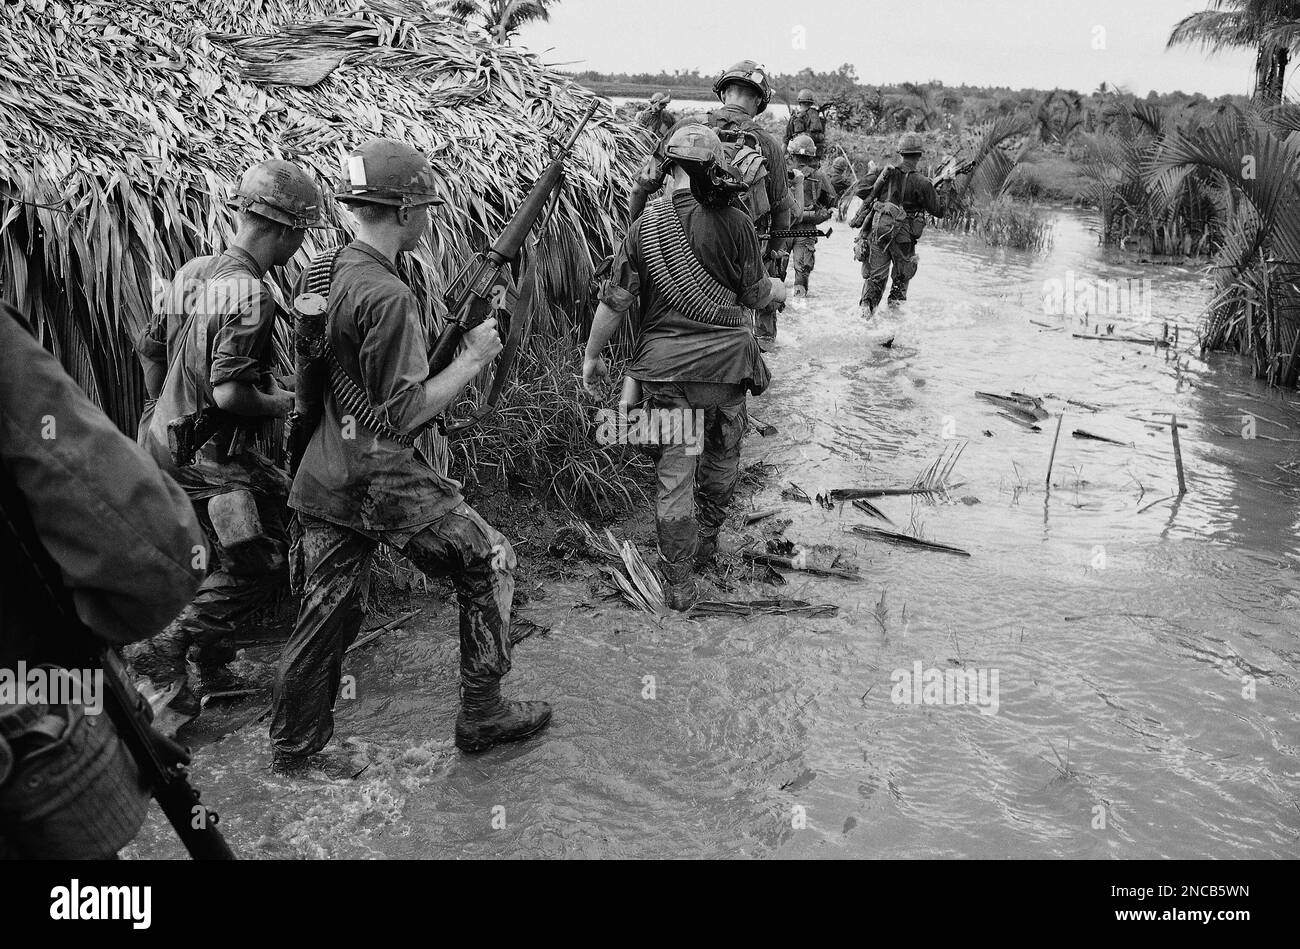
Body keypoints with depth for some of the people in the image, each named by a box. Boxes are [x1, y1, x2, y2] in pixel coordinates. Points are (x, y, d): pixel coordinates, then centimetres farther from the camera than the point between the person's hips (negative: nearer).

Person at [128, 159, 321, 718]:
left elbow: (149, 351, 17)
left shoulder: (192, 273, 6)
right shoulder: (250, 294, -22)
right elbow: (230, 393, -29)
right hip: (215, 461, -9)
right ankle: (160, 651, 2)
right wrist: (284, 402, -11)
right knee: (262, 566, 4)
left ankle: (212, 668, 31)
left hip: (168, 446, 9)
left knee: (220, 560, 22)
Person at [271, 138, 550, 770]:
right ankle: (481, 715, 19)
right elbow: (404, 414, -19)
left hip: (323, 479, 9)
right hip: (383, 480, -8)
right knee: (488, 564, 9)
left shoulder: (333, 272, 9)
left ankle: (292, 743, 31)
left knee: (330, 609, 18)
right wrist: (474, 358, -9)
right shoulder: (388, 296, -20)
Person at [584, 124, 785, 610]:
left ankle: (678, 584, 10)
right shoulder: (733, 221, -3)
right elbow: (756, 294, 5)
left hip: (667, 360, -1)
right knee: (721, 460, 21)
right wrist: (778, 289, 28)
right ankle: (705, 547, 38)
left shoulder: (646, 223, -3)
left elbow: (616, 299, -2)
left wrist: (593, 355, 11)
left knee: (675, 471, 4)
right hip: (727, 355, 1)